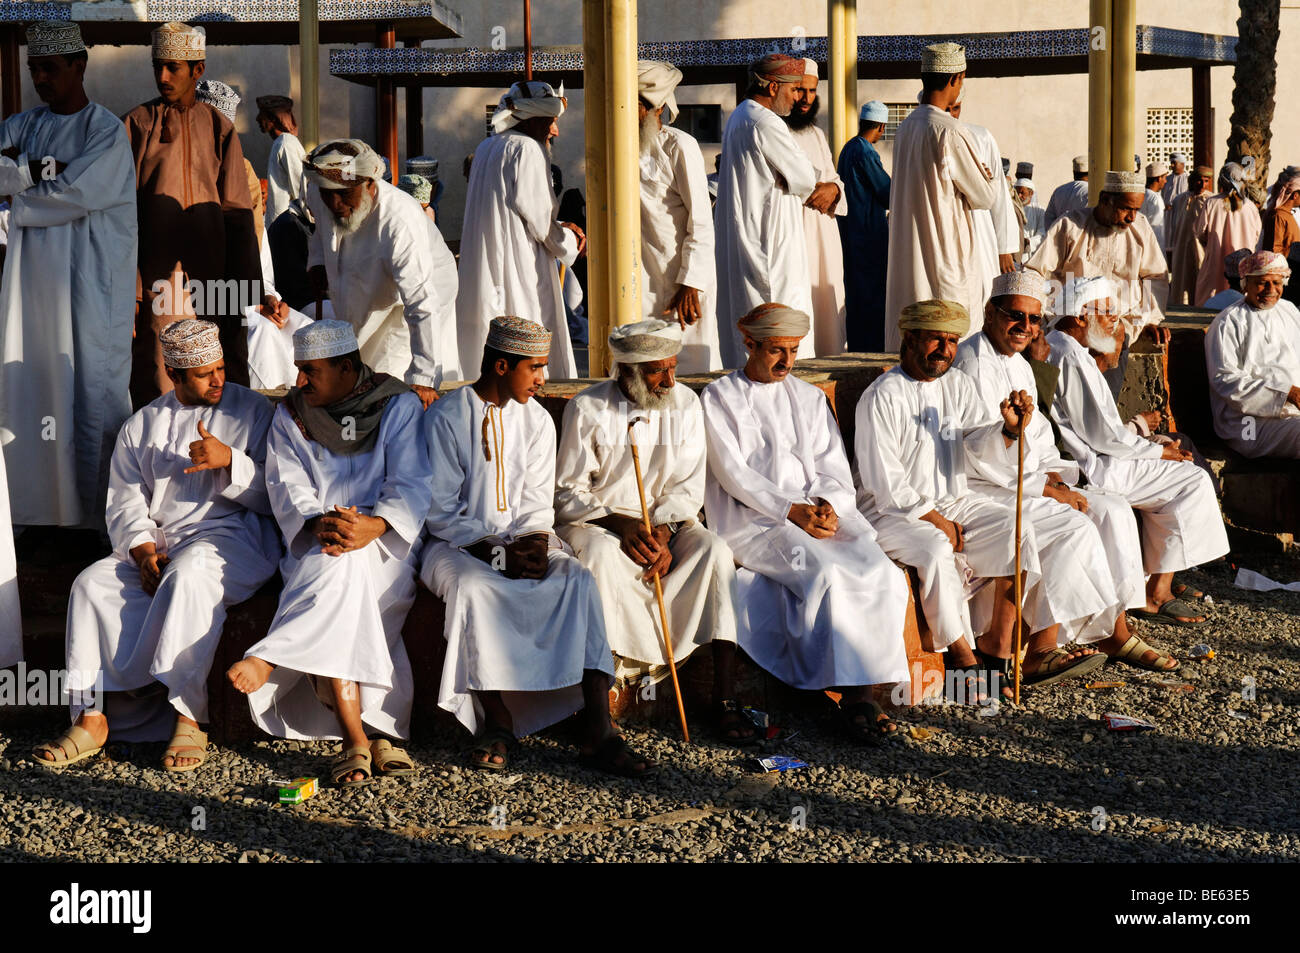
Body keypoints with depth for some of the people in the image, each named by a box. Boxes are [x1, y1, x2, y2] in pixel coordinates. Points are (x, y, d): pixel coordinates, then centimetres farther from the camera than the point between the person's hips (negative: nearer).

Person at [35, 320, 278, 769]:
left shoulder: (253, 410, 8)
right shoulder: (142, 425, 17)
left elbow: (274, 495, 3)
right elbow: (125, 502, 11)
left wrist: (229, 461, -15)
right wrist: (142, 550, -9)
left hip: (234, 536, -4)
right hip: (157, 543, 4)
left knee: (188, 573, -37)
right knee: (93, 582, -21)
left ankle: (188, 718, -37)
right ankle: (91, 718, -22)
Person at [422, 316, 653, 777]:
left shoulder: (537, 420, 9)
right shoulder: (445, 418, -6)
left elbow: (537, 502, 8)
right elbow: (441, 512, -8)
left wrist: (535, 542, -15)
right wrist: (500, 551, -18)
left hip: (524, 542, 4)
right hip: (460, 544, -4)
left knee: (579, 580, -25)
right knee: (474, 588, -37)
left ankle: (600, 731, -32)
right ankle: (497, 722, -26)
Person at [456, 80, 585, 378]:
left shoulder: (486, 147, 17)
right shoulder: (528, 149, -10)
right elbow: (534, 212, -13)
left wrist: (558, 228, 18)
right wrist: (568, 240, 4)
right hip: (519, 265, -9)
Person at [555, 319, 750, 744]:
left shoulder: (685, 404, 1)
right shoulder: (587, 409, -8)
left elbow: (687, 488, 0)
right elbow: (567, 494, -7)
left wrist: (662, 534, -19)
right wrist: (621, 525, -23)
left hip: (666, 523, 3)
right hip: (595, 522, -2)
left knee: (714, 550, -26)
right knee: (601, 554, -37)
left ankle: (724, 697, -29)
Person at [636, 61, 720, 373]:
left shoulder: (680, 146, -7)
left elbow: (701, 223, -11)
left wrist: (690, 285, -16)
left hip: (683, 282, -5)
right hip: (641, 285, 5)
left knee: (691, 368, -3)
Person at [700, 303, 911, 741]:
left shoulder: (810, 398, 22)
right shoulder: (720, 398, 7)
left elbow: (835, 467, 16)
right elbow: (734, 474, -4)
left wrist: (827, 504, -8)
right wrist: (792, 511, -15)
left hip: (820, 512, 5)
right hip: (751, 521, -5)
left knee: (883, 573, -24)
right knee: (828, 574, -32)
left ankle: (862, 689, -26)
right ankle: (853, 695, -28)